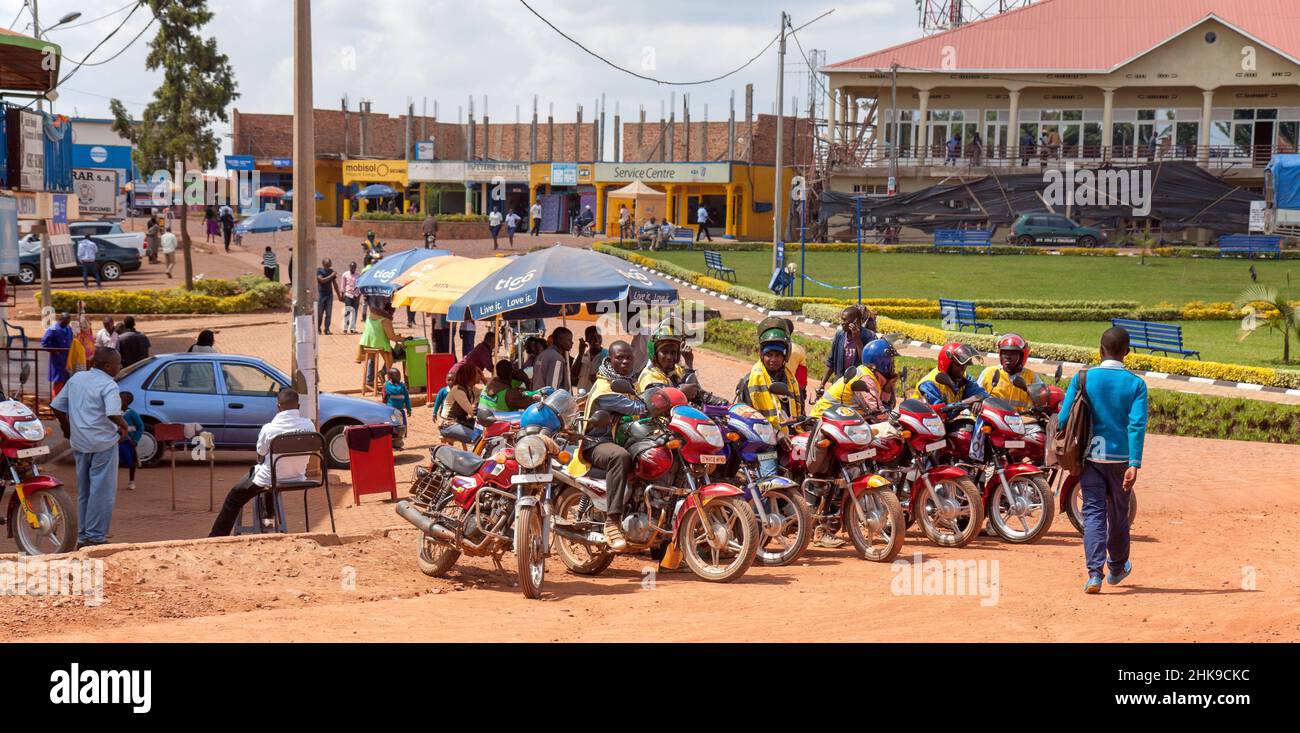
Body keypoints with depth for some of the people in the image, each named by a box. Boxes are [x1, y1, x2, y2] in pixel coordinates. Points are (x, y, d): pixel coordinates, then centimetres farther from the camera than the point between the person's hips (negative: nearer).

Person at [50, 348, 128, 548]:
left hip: (79, 443, 7)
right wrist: (125, 427, -9)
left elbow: (56, 407, 13)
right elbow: (113, 415, -28)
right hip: (103, 443, -7)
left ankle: (83, 537, 20)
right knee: (102, 492, -1)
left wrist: (68, 430, 23)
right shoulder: (108, 385, -13)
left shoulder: (76, 379, 10)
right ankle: (95, 537, -3)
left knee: (84, 492, 16)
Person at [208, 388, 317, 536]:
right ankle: (269, 517, 46)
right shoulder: (309, 426, -10)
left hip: (269, 481, -4)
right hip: (297, 478, 4)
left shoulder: (269, 429, -20)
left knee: (234, 496, 18)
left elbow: (260, 458, -6)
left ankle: (216, 538, 21)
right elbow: (307, 455, 4)